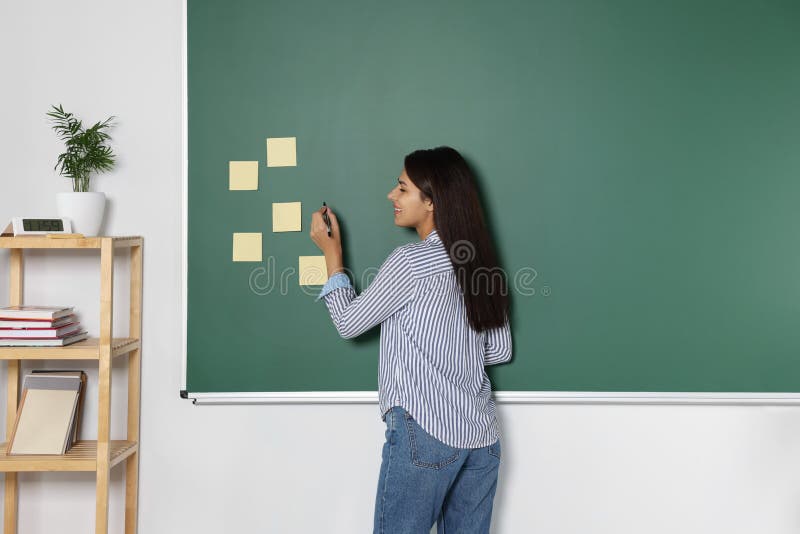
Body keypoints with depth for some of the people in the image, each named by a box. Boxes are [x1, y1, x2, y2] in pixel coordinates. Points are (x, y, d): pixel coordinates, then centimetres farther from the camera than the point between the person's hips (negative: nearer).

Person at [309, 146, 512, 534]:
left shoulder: (410, 261, -10)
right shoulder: (480, 262, 9)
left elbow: (348, 323, 0)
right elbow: (500, 350, 15)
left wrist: (331, 252, 8)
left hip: (424, 431, -7)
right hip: (482, 436, 7)